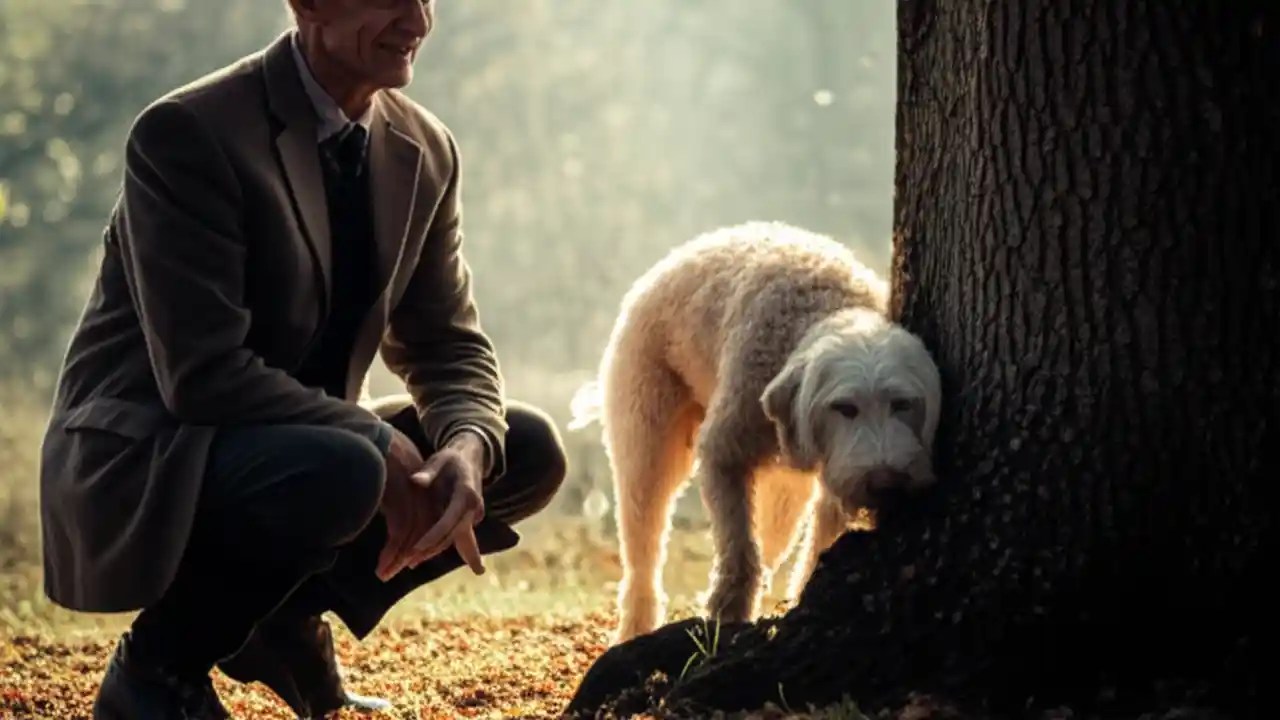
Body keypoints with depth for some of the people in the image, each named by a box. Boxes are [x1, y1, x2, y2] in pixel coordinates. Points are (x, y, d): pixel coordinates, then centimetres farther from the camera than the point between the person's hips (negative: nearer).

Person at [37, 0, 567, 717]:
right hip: (140, 460, -8)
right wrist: (378, 441, -28)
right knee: (340, 472, -36)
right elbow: (202, 375, -25)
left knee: (529, 450, -4)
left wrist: (467, 449, -17)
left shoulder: (426, 151, 2)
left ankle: (287, 618, 8)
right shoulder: (185, 134, -20)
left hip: (302, 442, 8)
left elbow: (452, 347, 5)